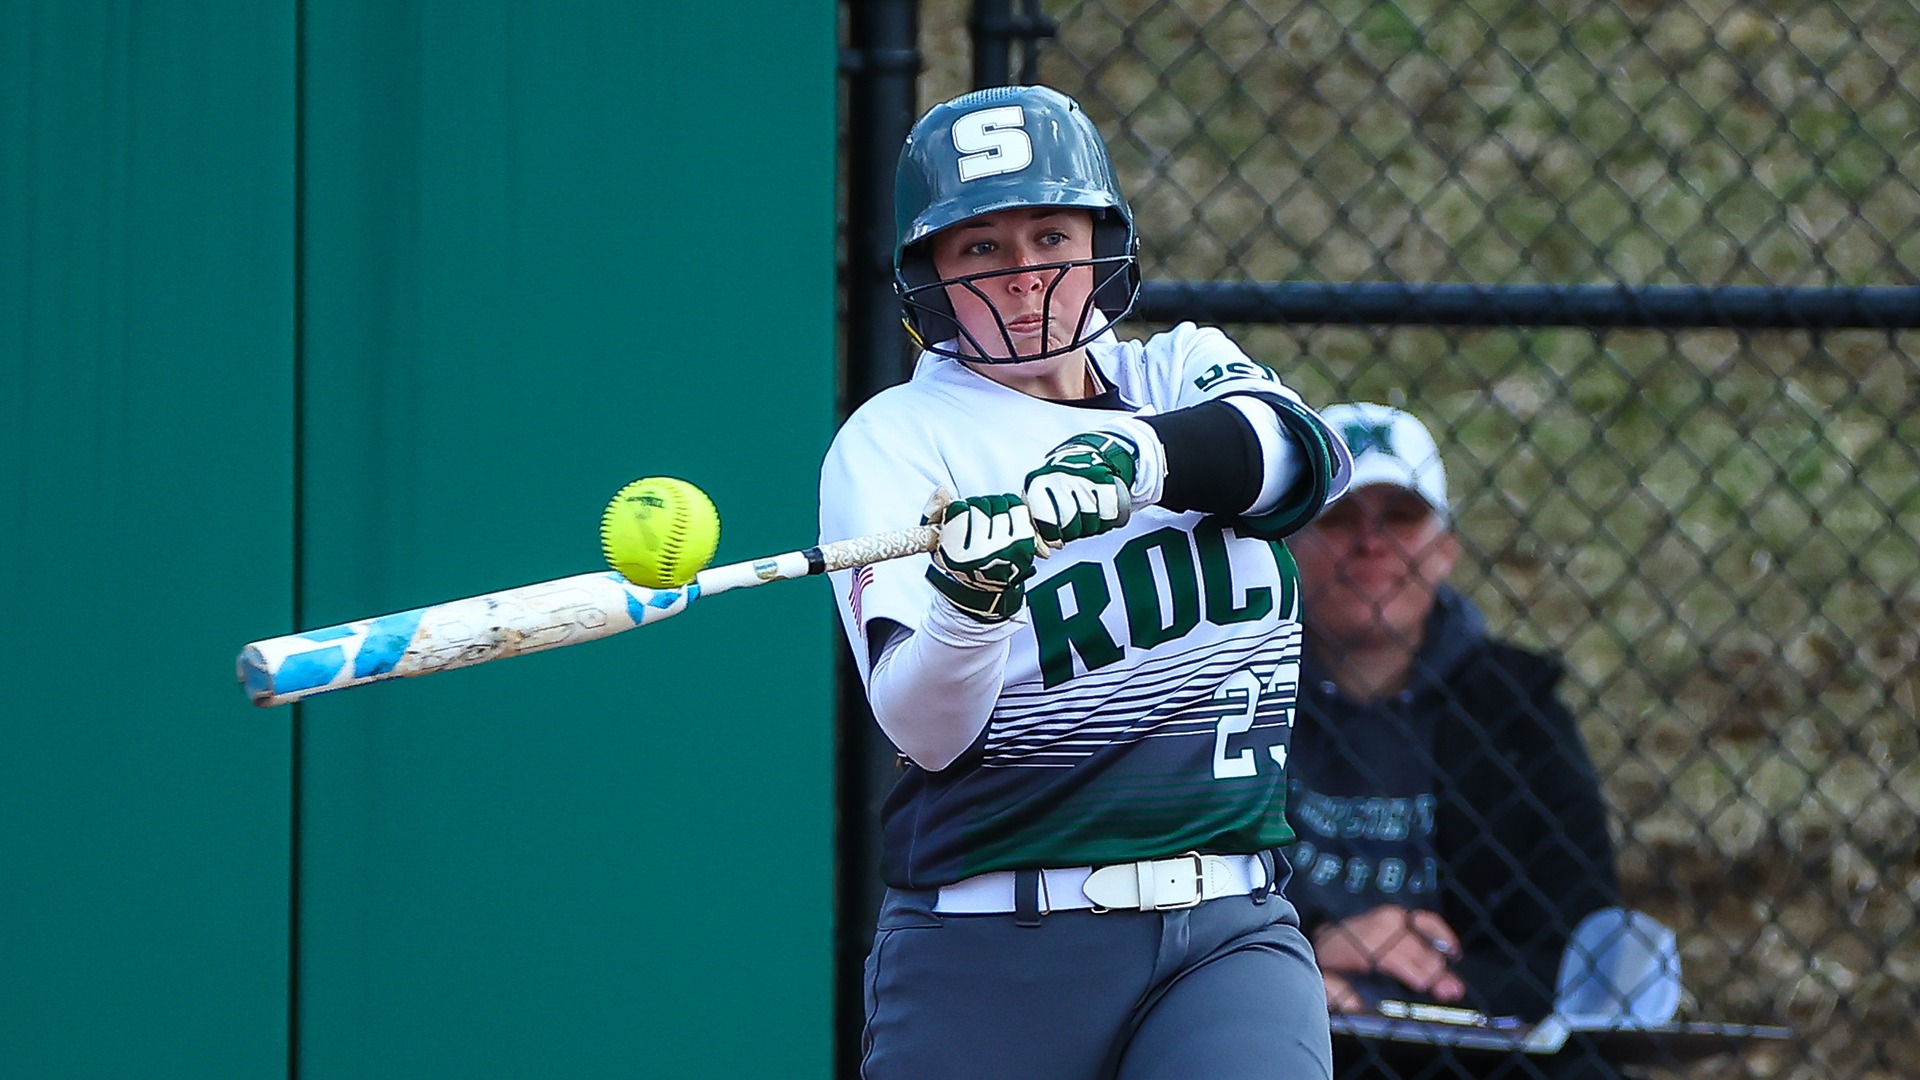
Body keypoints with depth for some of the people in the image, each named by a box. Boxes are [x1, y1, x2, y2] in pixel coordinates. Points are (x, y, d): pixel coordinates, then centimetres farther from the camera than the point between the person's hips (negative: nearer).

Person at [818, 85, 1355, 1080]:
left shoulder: (1183, 374, 12)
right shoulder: (895, 440, 0)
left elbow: (1305, 454, -12)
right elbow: (923, 731, -13)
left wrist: (1134, 457, -30)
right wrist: (969, 605, -34)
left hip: (1230, 933, 2)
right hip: (989, 954, -1)